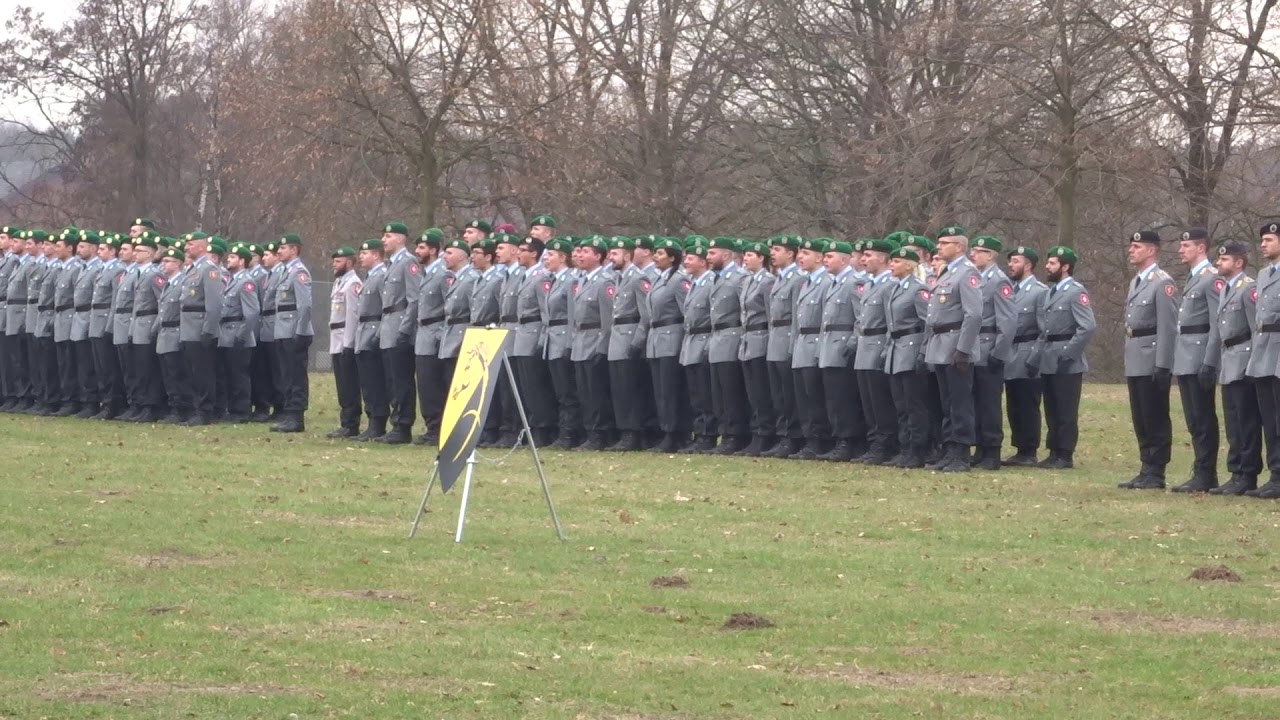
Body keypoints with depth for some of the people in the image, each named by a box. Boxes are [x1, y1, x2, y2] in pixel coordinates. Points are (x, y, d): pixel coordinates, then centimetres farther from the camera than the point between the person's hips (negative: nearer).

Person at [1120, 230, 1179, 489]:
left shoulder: (1163, 283, -11)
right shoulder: (1136, 282, 17)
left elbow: (1168, 327, -16)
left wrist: (1162, 365, -20)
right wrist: (1128, 358, 17)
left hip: (1152, 362, -9)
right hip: (1135, 363, 9)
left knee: (1155, 419, -4)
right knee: (1141, 420, 11)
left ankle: (1156, 474, -2)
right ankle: (1147, 470, 16)